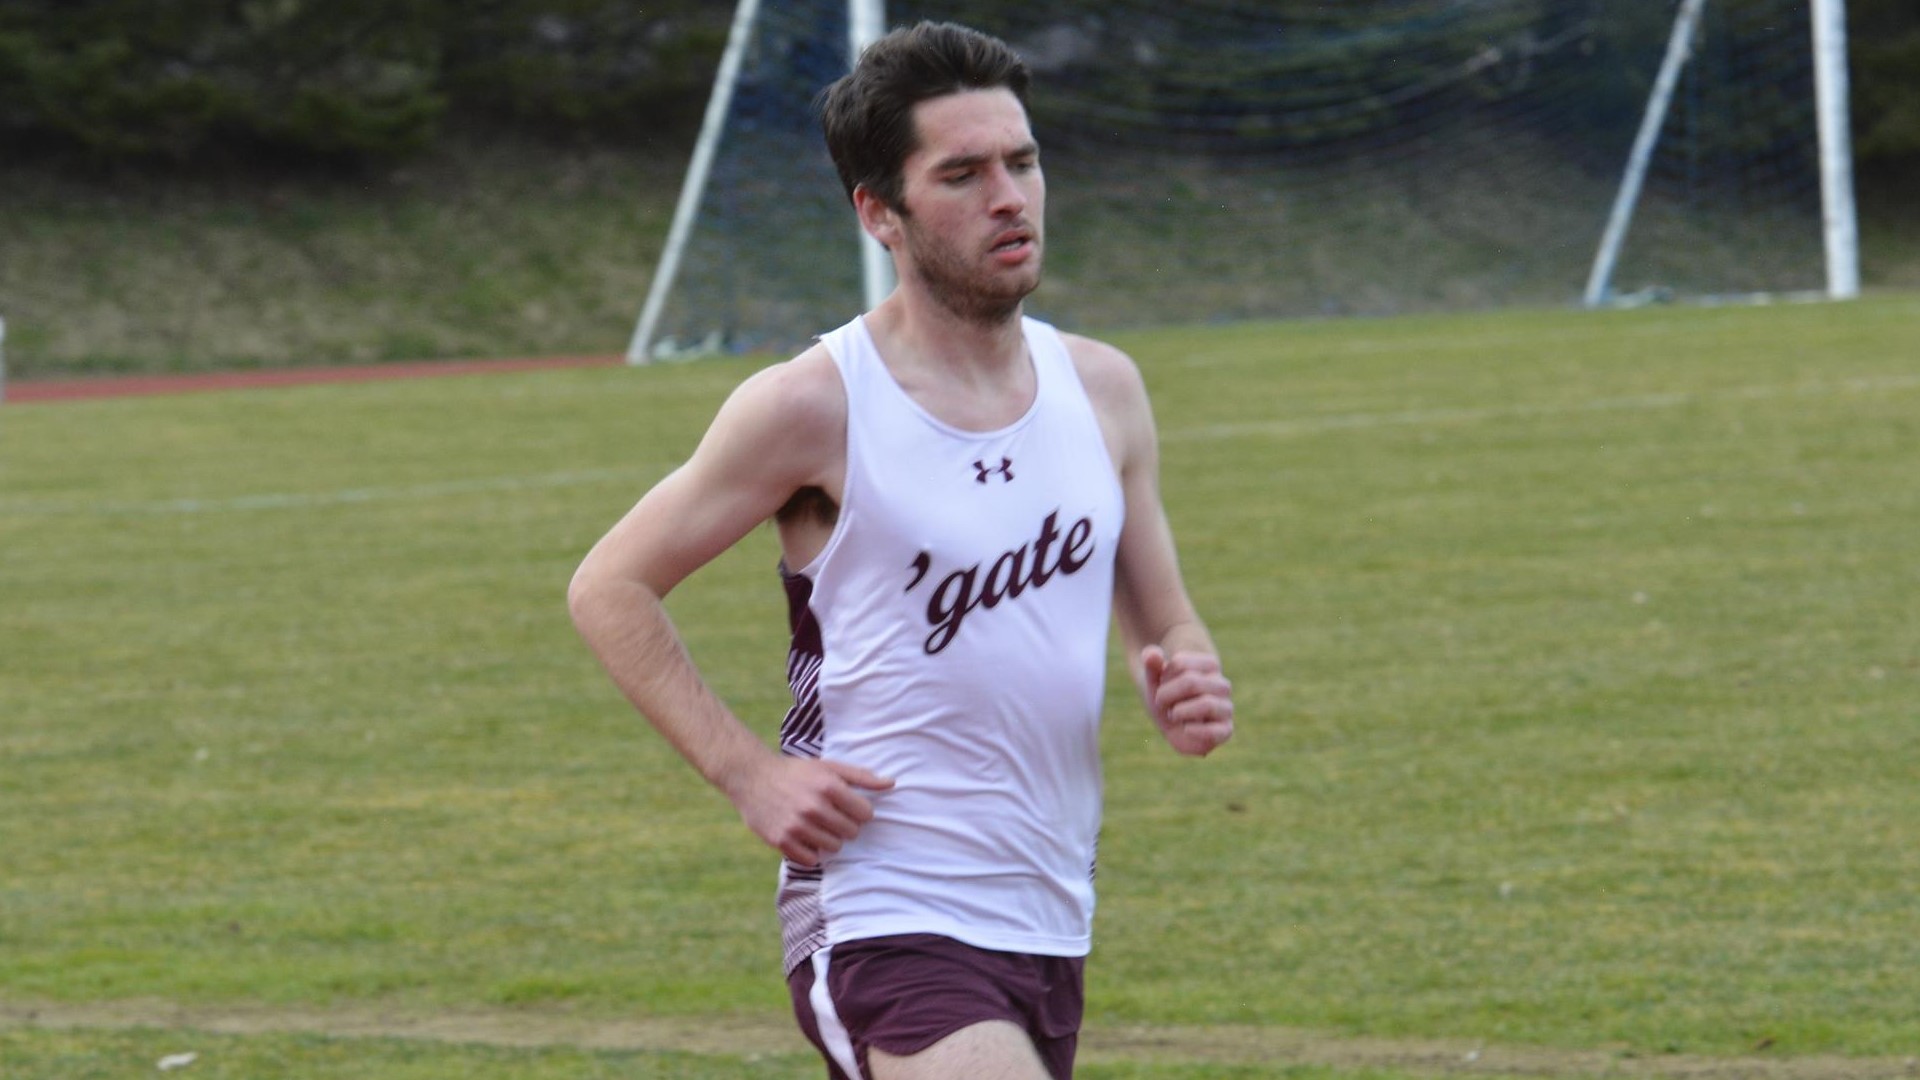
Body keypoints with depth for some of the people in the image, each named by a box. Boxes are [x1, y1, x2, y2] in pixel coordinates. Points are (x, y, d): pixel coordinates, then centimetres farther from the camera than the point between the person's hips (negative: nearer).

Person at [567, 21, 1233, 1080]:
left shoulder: (1102, 388, 8)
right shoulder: (815, 406, -9)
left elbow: (1162, 623, 18)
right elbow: (609, 587, -1)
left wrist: (1187, 689, -6)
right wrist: (750, 775, -11)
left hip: (1050, 931, 7)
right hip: (884, 929, -7)